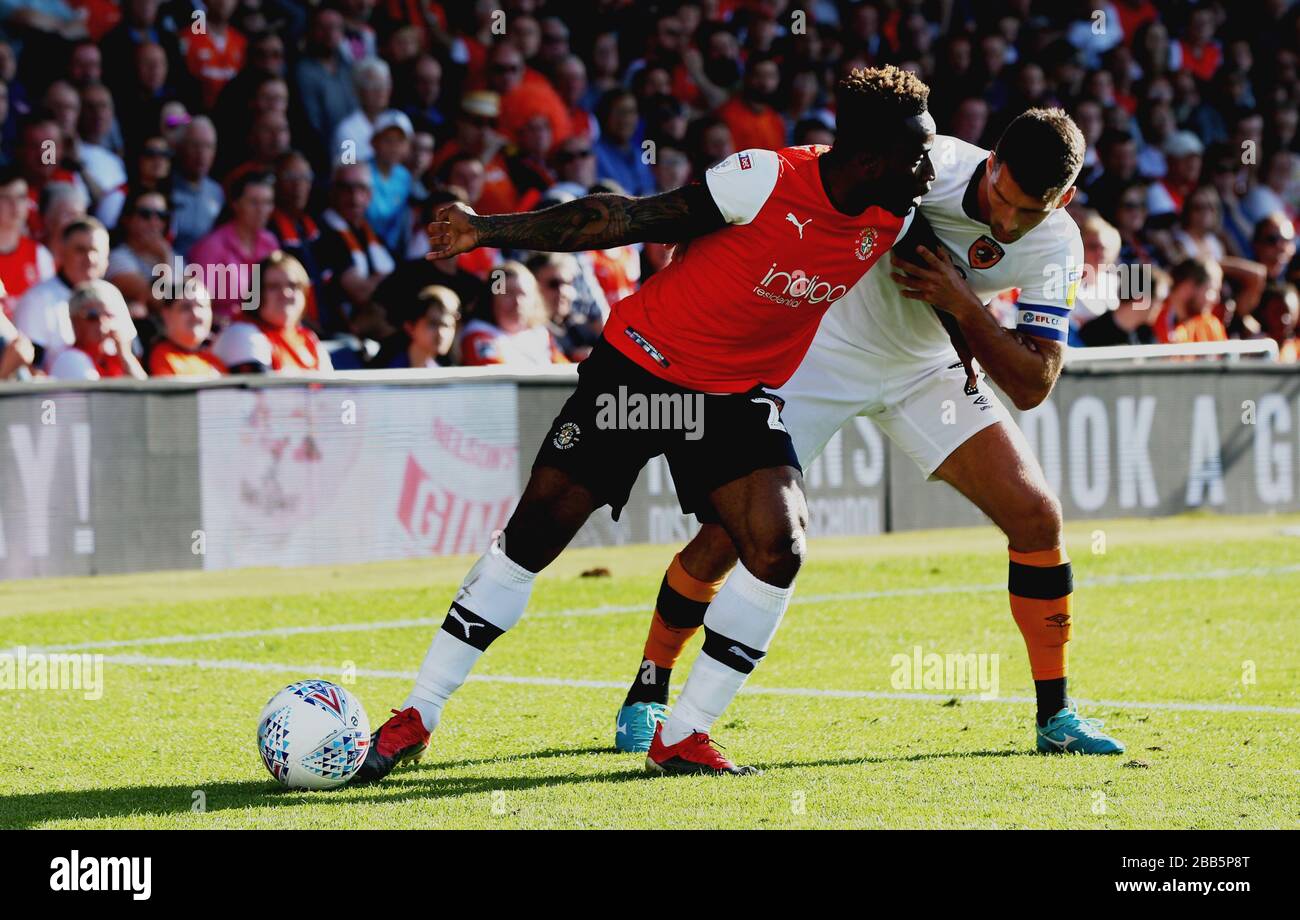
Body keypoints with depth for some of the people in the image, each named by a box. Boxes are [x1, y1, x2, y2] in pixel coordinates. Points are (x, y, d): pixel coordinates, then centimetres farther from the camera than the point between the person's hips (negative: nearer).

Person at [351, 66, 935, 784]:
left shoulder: (891, 221, -8)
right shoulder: (768, 181, -24)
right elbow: (630, 219, -20)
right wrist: (493, 229, -24)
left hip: (736, 397, 4)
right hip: (642, 360, -4)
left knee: (778, 547, -18)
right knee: (535, 529, -6)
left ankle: (681, 738, -5)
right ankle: (417, 716, 7)